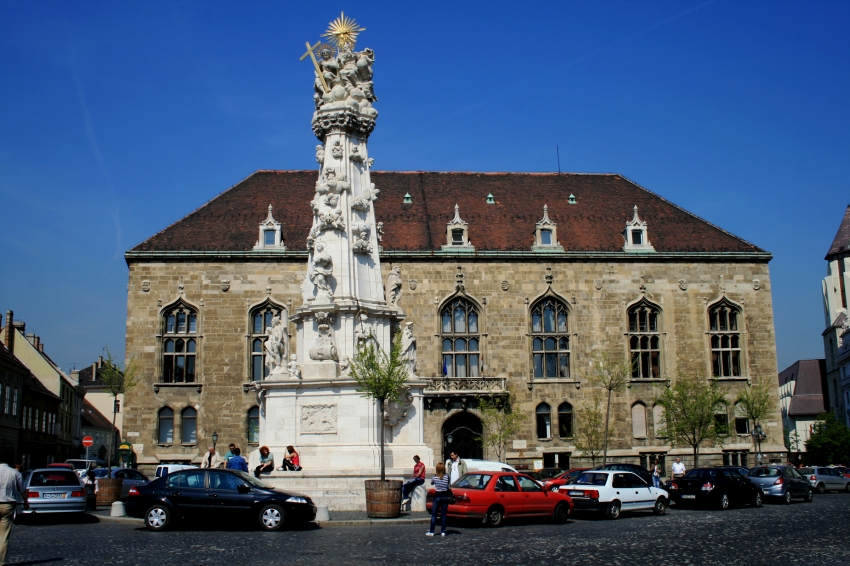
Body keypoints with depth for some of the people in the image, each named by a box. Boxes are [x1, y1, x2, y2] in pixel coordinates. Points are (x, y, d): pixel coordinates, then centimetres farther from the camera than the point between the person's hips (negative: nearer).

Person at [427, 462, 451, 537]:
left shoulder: (434, 478, -11)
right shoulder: (447, 477, -8)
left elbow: (431, 483, 10)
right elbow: (448, 486, 6)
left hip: (437, 496, -2)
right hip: (445, 496, 2)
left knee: (434, 514, 4)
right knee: (444, 514, 7)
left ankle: (431, 532, 3)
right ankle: (443, 532, 7)